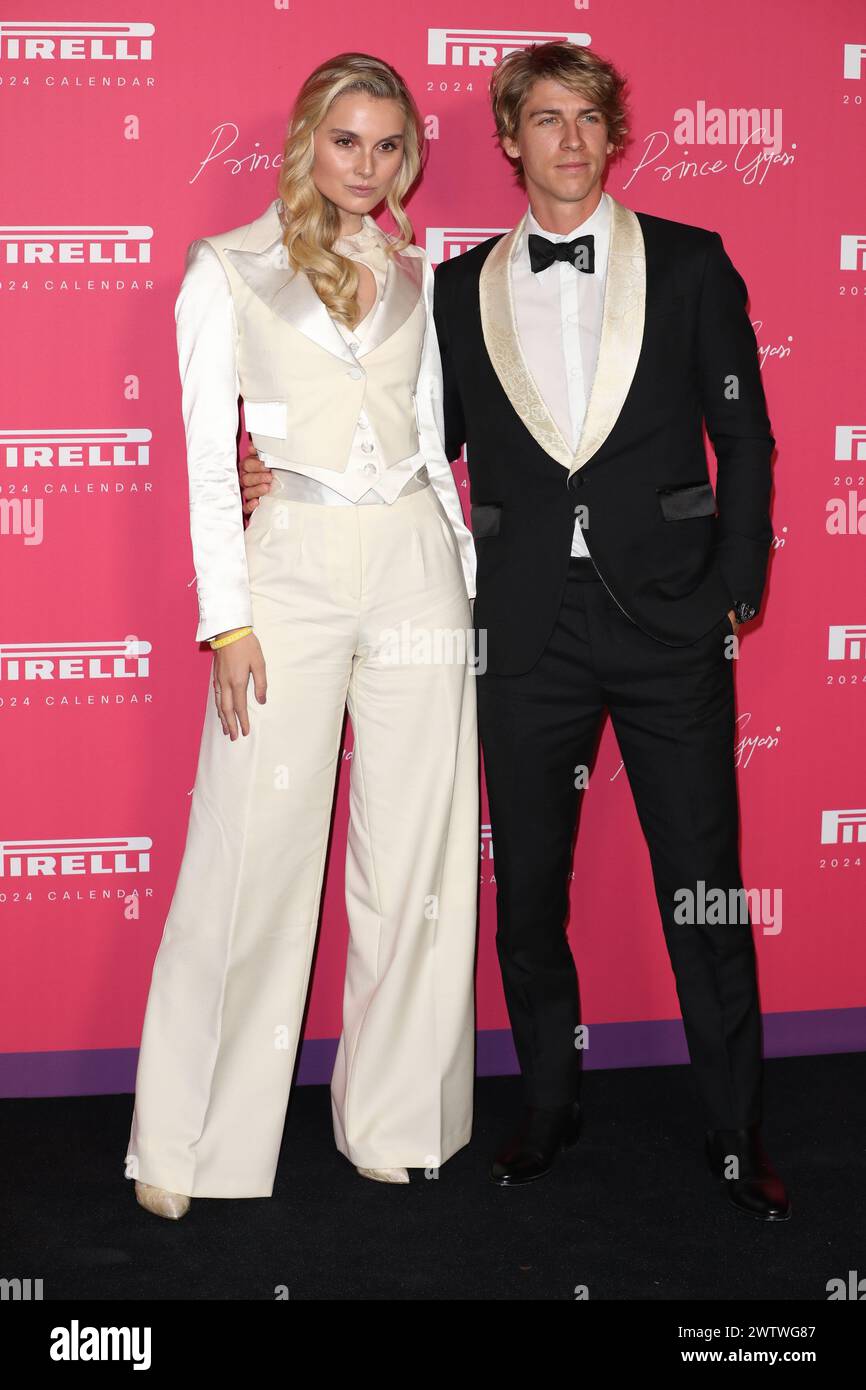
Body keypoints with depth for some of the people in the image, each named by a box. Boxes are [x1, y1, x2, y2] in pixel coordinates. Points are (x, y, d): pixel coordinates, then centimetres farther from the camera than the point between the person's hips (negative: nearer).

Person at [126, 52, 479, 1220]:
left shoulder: (416, 277, 13)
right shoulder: (228, 269, 4)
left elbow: (433, 438, 16)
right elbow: (209, 454, -1)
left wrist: (470, 580, 9)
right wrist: (227, 619, -9)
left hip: (417, 560, 3)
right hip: (291, 563, -3)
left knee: (417, 857, 5)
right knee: (254, 854, -3)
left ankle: (395, 1122, 19)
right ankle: (188, 1147, 9)